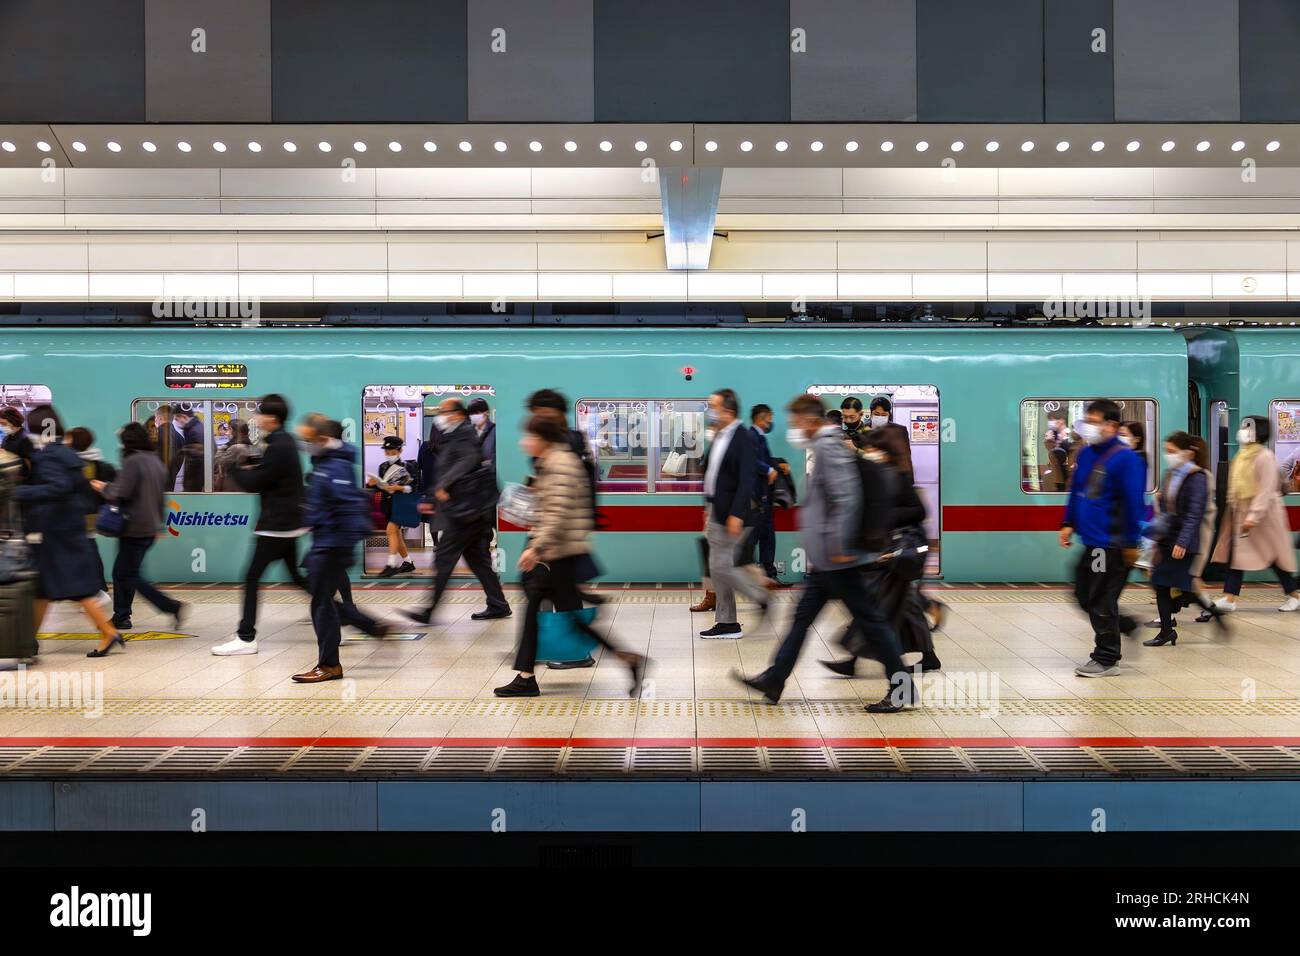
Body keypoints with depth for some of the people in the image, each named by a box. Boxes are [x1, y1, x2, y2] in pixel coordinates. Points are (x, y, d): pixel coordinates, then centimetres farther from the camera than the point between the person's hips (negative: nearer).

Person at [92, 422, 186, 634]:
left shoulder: (132, 462, -14)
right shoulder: (156, 462, 12)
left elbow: (120, 493, -19)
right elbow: (161, 497, 19)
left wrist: (103, 487, 1)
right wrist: (158, 524, 27)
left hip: (134, 529, -9)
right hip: (150, 528, 9)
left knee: (131, 576, -3)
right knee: (122, 572, 17)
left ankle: (172, 607, -11)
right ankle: (121, 617, 22)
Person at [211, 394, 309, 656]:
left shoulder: (278, 447, -18)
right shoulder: (286, 442, 13)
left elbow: (254, 483, -15)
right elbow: (266, 467, 20)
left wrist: (234, 468, 0)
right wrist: (245, 460, 5)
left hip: (275, 525, -10)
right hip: (290, 522, 10)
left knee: (251, 578, -5)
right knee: (297, 576, 17)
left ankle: (246, 638, -3)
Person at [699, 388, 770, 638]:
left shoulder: (743, 439, -15)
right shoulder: (719, 437, 11)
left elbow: (746, 480, -21)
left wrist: (737, 514, -25)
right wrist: (708, 507, 17)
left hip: (731, 514, -9)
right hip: (715, 512, 9)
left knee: (722, 566, -7)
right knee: (717, 568, 11)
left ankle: (762, 596, 12)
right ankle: (727, 623, 19)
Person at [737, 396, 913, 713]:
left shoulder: (829, 446, -15)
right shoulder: (829, 444, 15)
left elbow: (847, 497, -25)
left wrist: (840, 546, -24)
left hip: (836, 558, -10)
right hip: (826, 558, 10)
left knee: (868, 618, -2)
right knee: (803, 615, 14)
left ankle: (902, 689, 6)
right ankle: (773, 680, 22)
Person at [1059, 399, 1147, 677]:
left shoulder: (1126, 459, -16)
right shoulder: (1085, 455, 9)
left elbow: (1133, 503, -16)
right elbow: (1076, 491, 18)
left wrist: (1131, 542, -16)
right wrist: (1069, 524, 11)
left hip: (1111, 545, -8)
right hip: (1090, 542, 8)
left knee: (1101, 601, -1)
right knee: (1084, 595, 15)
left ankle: (1106, 659, 11)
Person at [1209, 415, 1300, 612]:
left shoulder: (1264, 457, -15)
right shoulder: (1241, 456, 11)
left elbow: (1266, 490, -21)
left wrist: (1253, 516, -26)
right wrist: (1232, 510, 17)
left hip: (1263, 515, -8)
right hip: (1240, 514, 8)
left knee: (1274, 556, 2)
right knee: (1235, 554, 2)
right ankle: (1229, 599, 0)